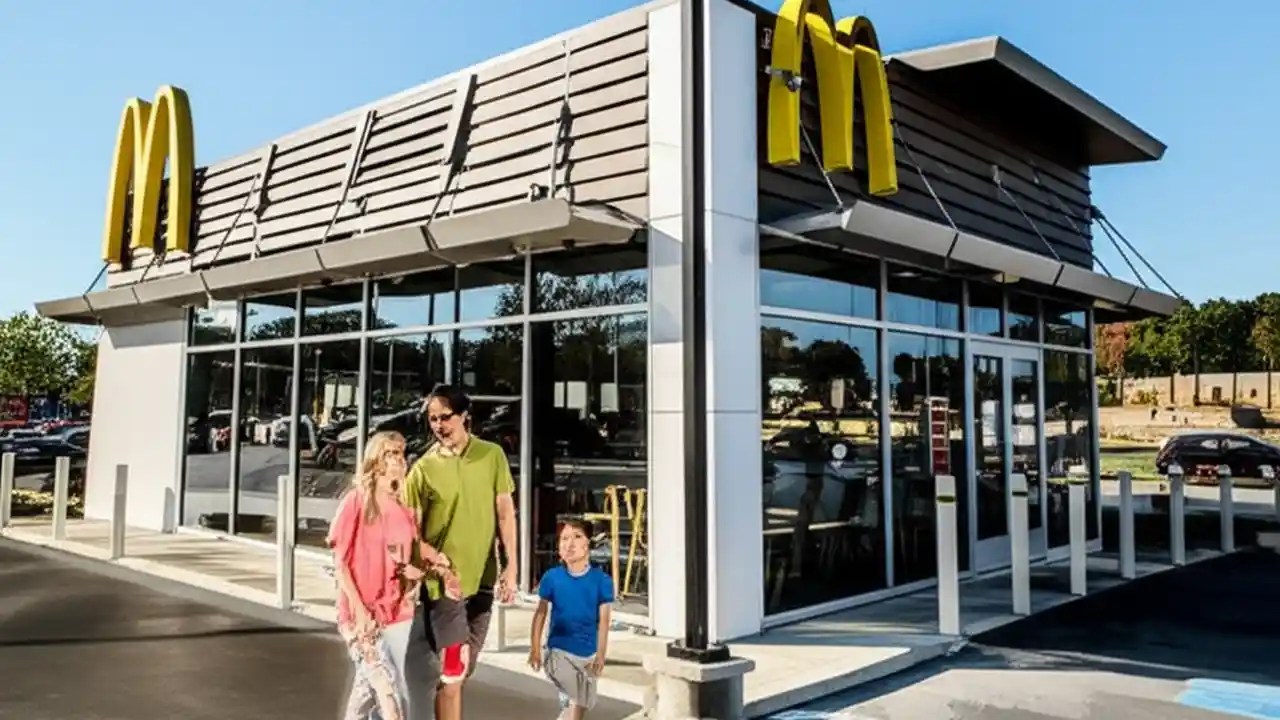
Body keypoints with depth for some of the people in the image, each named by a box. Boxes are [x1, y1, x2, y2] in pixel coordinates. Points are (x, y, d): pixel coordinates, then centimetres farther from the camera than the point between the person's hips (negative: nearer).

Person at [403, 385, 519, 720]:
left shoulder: (491, 455, 0)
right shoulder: (423, 468, -6)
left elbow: (505, 513, 2)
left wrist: (511, 567, -5)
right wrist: (435, 557, -21)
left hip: (482, 578, 3)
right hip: (443, 580, -3)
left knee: (461, 670, 15)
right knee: (452, 671, -4)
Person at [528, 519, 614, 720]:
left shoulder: (601, 580, -8)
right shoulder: (552, 577, -7)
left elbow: (603, 620, -5)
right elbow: (541, 613, 1)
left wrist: (600, 654, -7)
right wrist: (535, 649, 1)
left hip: (588, 652, 2)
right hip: (558, 650, -2)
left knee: (582, 703, 13)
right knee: (574, 701, -11)